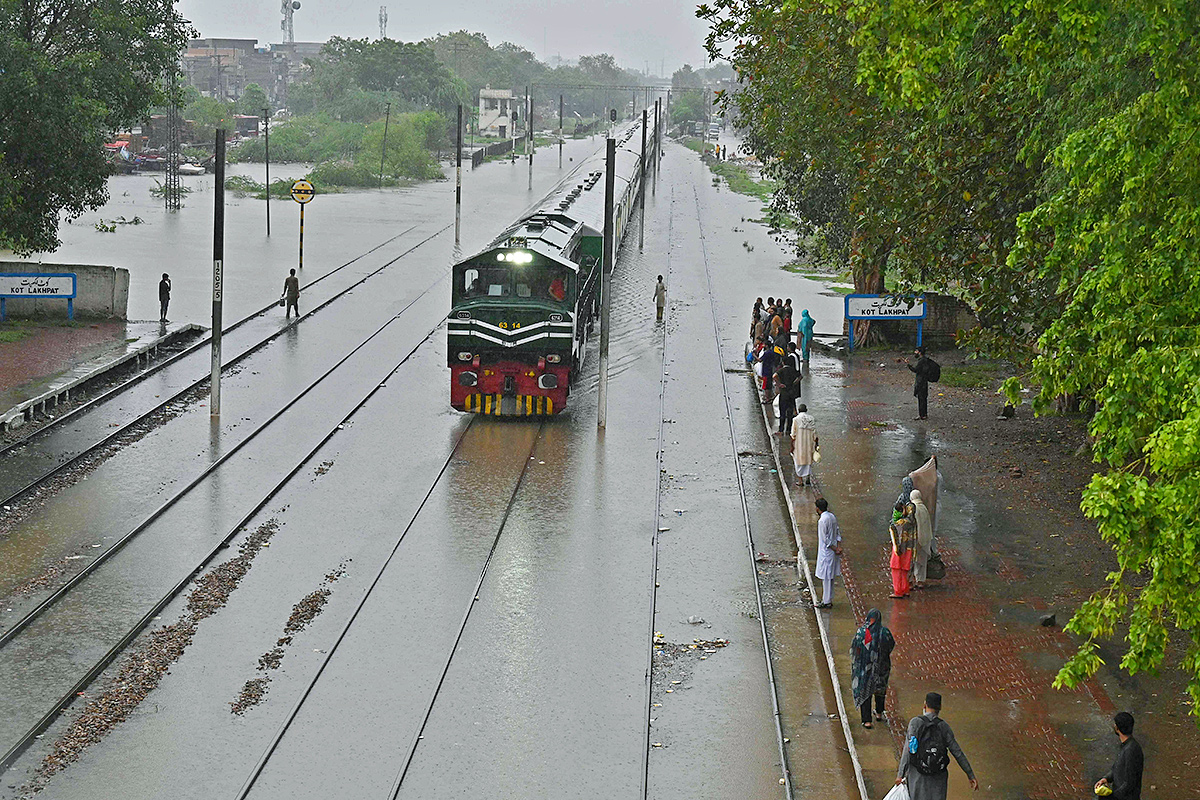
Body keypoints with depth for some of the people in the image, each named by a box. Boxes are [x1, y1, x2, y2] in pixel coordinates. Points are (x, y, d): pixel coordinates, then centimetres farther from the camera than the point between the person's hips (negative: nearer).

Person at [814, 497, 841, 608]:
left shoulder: (822, 521, -21)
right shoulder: (832, 516, 5)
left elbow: (825, 539, -20)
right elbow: (838, 532, 8)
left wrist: (835, 549, -11)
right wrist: (838, 547, 2)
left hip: (826, 552, -9)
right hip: (832, 552, 9)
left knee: (826, 577, 0)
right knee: (830, 577, 16)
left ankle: (827, 602, 7)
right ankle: (828, 599, 24)